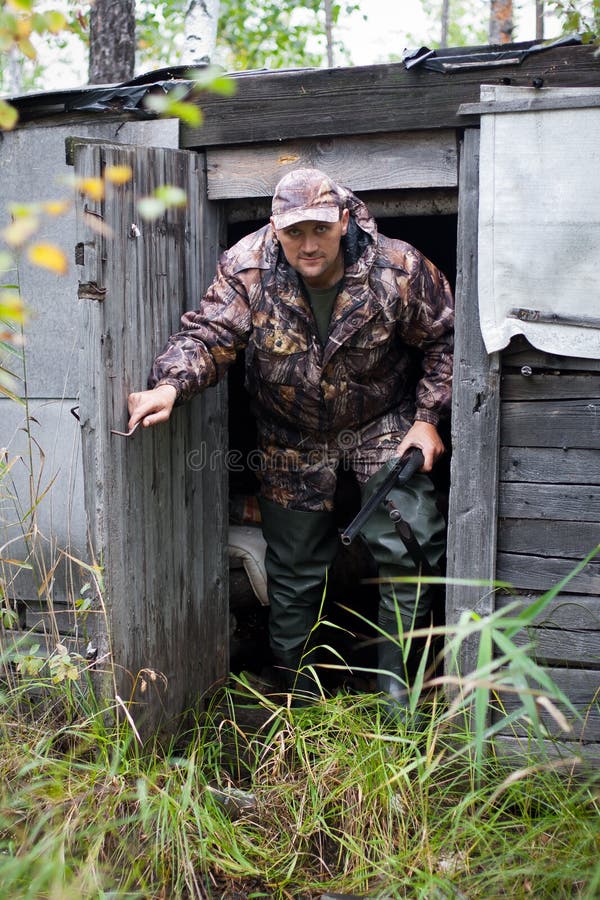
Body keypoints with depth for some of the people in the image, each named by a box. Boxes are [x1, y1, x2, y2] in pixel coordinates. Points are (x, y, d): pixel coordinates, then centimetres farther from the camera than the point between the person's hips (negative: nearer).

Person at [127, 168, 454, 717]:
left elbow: (443, 341, -7)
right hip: (293, 438, 1)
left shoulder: (399, 270, -19)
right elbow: (209, 334, -23)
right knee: (294, 567, 9)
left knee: (409, 548, -8)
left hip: (383, 425, 0)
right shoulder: (248, 270, -18)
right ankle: (297, 689, 31)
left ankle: (399, 687, 13)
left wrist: (427, 417, -11)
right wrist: (170, 385, -42)